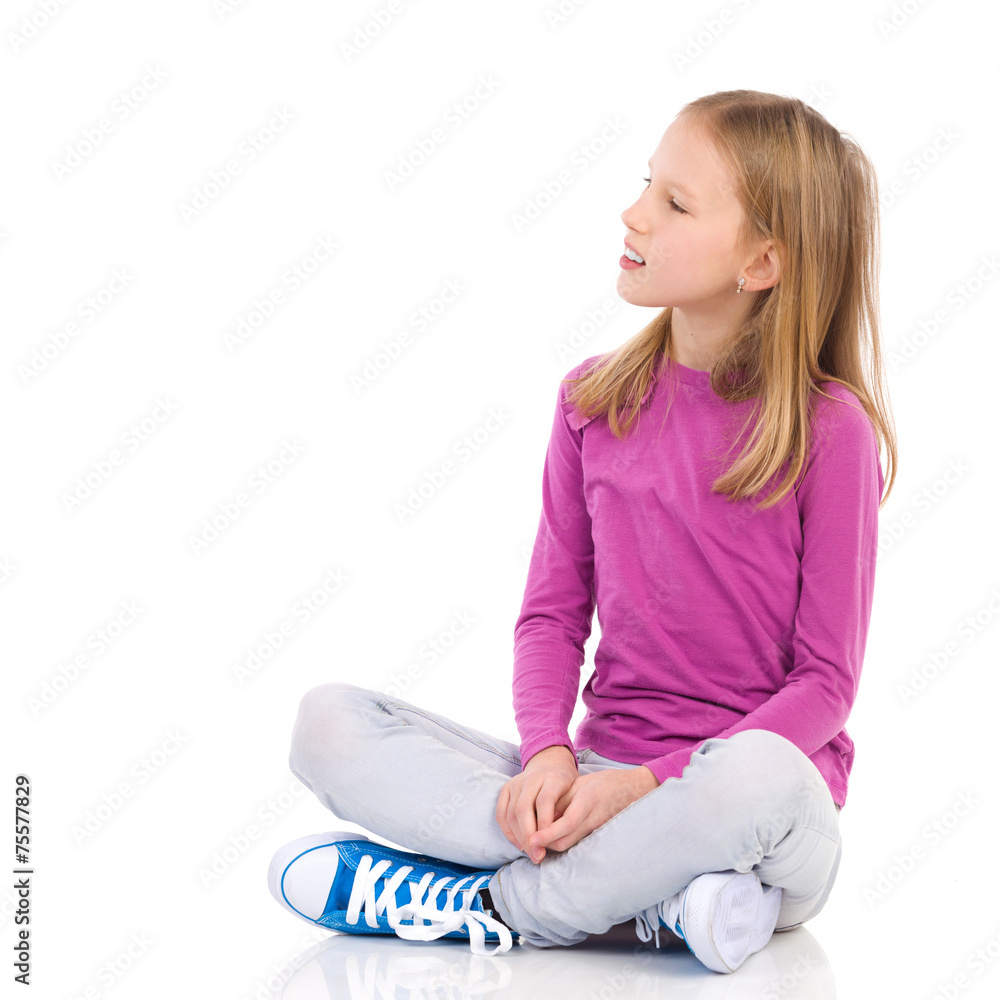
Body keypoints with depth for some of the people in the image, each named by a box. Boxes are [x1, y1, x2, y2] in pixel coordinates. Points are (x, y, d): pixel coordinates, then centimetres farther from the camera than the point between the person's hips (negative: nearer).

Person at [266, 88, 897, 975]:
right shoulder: (595, 399, 6)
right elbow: (551, 612, 7)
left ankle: (484, 907, -17)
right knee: (328, 719, -12)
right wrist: (548, 754, -13)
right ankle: (656, 891, -21)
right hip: (601, 779, 5)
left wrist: (647, 784, -19)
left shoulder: (828, 428, -8)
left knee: (760, 778, -40)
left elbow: (826, 681, -9)